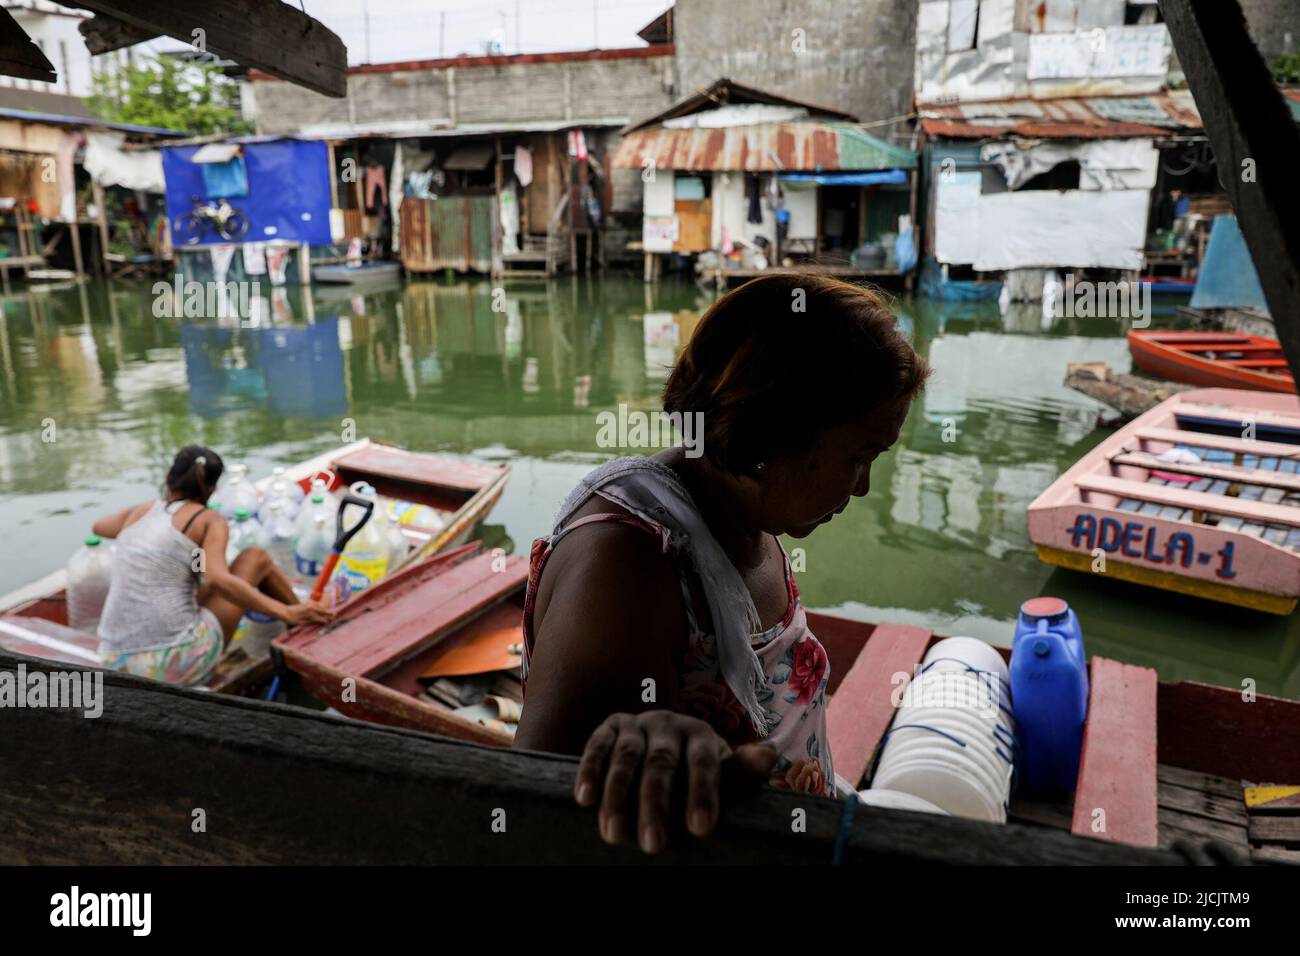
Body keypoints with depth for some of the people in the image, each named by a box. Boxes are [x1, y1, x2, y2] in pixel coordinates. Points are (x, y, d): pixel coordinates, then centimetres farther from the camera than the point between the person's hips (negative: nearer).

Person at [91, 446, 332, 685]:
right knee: (255, 557, 13)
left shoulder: (140, 511, 14)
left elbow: (99, 526, 39)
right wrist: (286, 613, -23)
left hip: (116, 665, 6)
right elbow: (218, 581, -22)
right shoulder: (210, 521, -2)